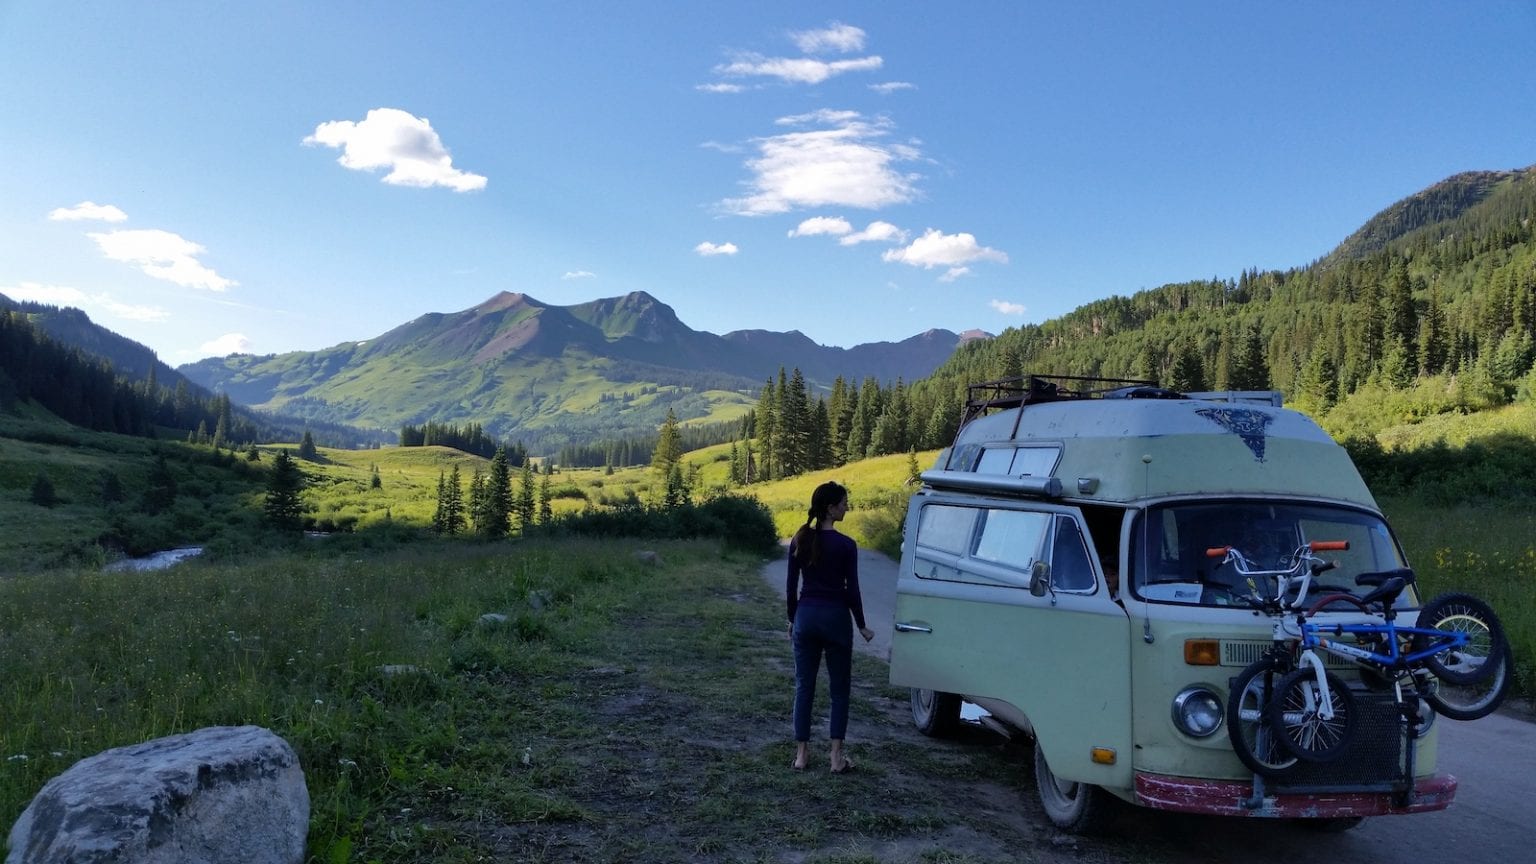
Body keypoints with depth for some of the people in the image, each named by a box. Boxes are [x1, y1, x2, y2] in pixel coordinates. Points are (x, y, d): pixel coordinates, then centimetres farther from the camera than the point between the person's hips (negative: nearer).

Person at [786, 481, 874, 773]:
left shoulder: (800, 540, 1)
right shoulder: (845, 545, -11)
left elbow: (791, 586, 4)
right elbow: (852, 590, -8)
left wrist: (792, 619, 16)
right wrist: (861, 626, 4)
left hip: (806, 617, 4)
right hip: (835, 617, -4)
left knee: (804, 686, 11)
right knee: (839, 688, 7)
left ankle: (801, 753, 13)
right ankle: (836, 757, 5)